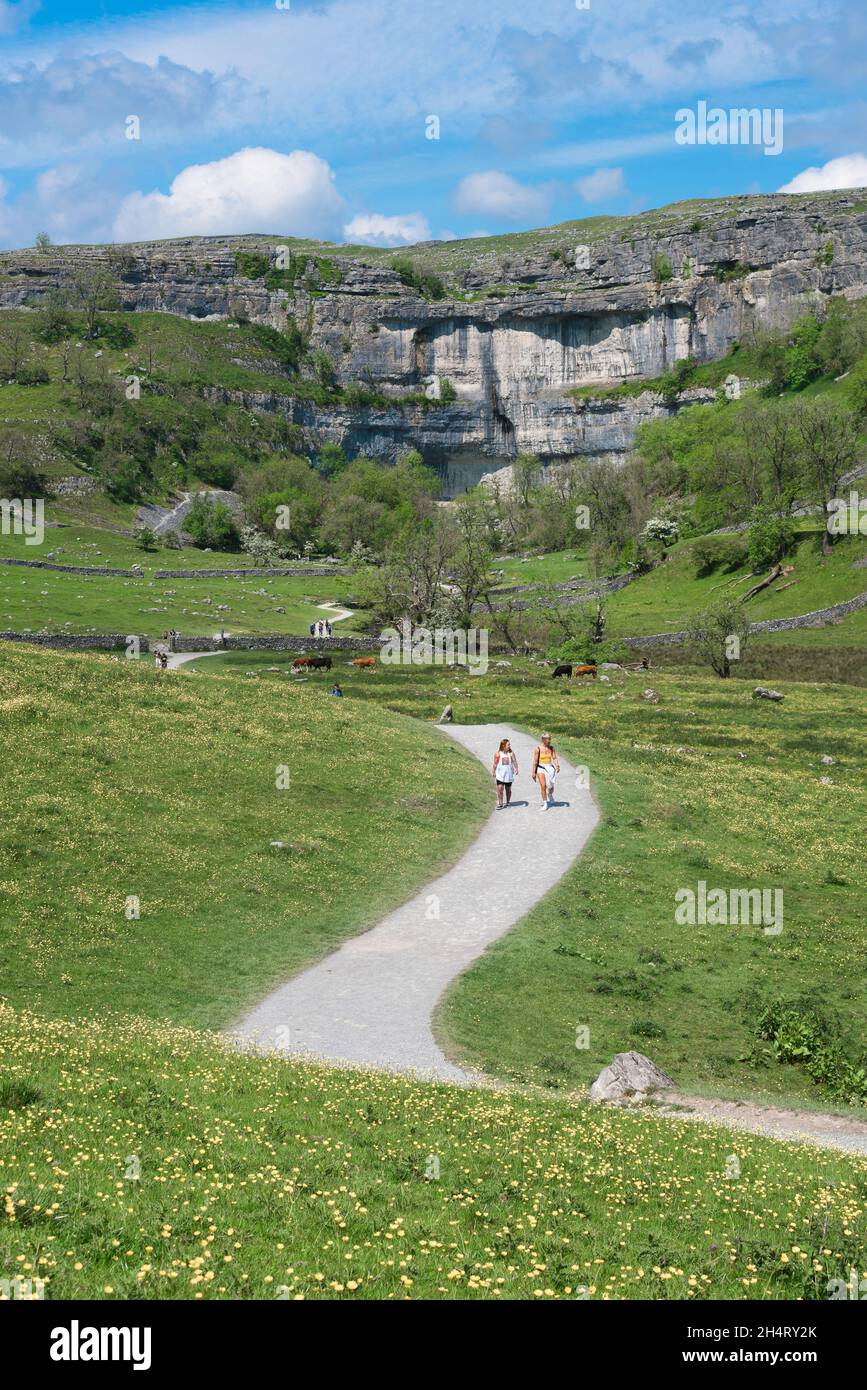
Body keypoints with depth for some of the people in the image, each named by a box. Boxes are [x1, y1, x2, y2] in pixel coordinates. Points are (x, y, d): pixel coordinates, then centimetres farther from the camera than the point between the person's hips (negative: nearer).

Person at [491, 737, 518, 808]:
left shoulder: (511, 753, -2)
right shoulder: (498, 754, -3)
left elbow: (514, 761, -10)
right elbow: (495, 764, 5)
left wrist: (516, 769, -26)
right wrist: (494, 773, 10)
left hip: (509, 775, 1)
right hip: (500, 775, -1)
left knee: (508, 789, 12)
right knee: (500, 789, -10)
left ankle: (507, 802, 29)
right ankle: (500, 804, -3)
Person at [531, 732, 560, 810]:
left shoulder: (551, 748, 2)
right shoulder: (538, 748, -7)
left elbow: (555, 758, -2)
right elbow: (535, 761, -3)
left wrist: (557, 765, -22)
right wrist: (534, 772, -3)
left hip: (549, 768, 3)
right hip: (541, 768, -3)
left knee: (550, 786, 5)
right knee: (543, 785, -13)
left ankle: (550, 795, 42)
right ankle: (545, 804, -4)